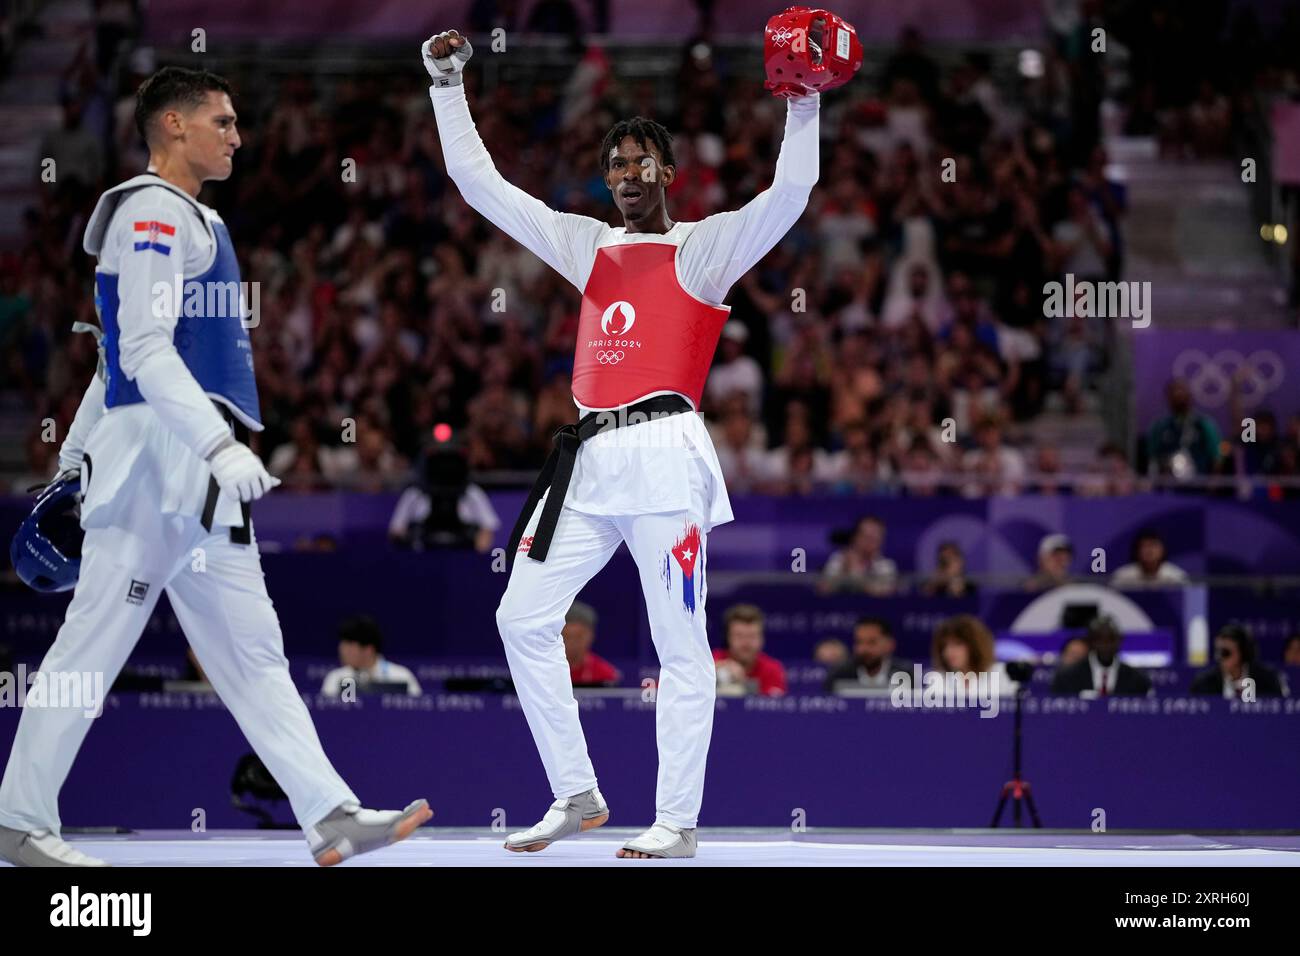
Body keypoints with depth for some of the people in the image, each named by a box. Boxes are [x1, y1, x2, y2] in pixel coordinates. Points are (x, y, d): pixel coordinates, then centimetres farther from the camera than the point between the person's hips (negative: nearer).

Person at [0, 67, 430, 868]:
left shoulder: (191, 221, 23)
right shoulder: (154, 214, -8)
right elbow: (143, 351, -18)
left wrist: (76, 459, 27)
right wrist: (221, 444, -26)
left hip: (198, 475, 10)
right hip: (159, 454, -10)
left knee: (252, 651, 4)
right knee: (96, 641, -6)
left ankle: (332, 817, 1)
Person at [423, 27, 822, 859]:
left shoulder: (703, 248, 6)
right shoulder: (587, 247, 20)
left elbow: (790, 195, -7)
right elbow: (478, 181, 22)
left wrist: (804, 108, -18)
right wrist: (449, 86, 19)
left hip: (663, 454, -6)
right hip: (588, 456, 6)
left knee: (679, 641, -6)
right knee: (524, 618, 3)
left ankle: (678, 821, -3)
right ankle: (577, 797, 11)